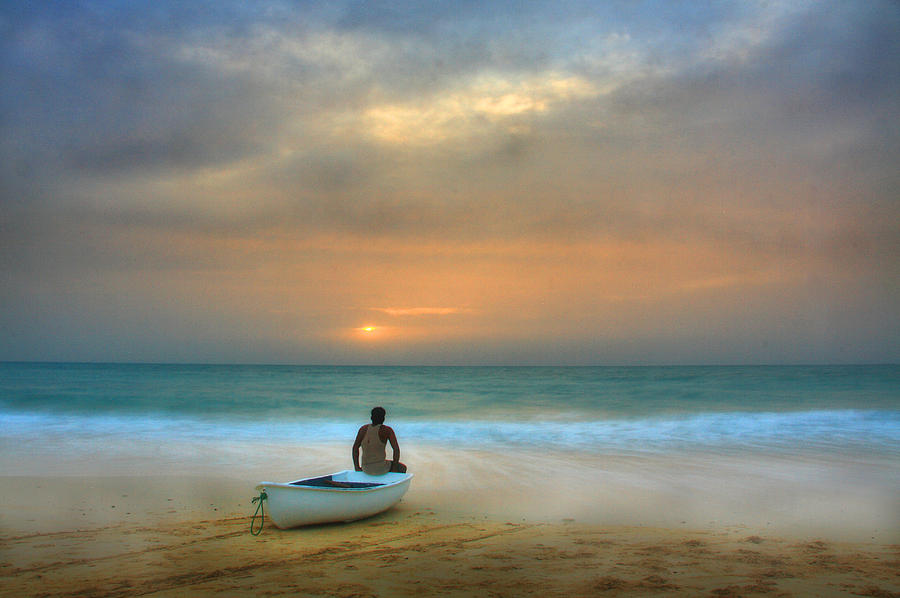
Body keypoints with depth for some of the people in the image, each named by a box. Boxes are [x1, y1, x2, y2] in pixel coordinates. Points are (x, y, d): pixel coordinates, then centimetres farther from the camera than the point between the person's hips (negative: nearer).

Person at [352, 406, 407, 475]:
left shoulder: (363, 428, 3)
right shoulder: (387, 430, -9)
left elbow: (355, 447, 6)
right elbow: (396, 448, -13)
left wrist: (356, 467, 13)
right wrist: (394, 468, -1)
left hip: (366, 468, 5)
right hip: (380, 468, -5)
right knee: (402, 468, 24)